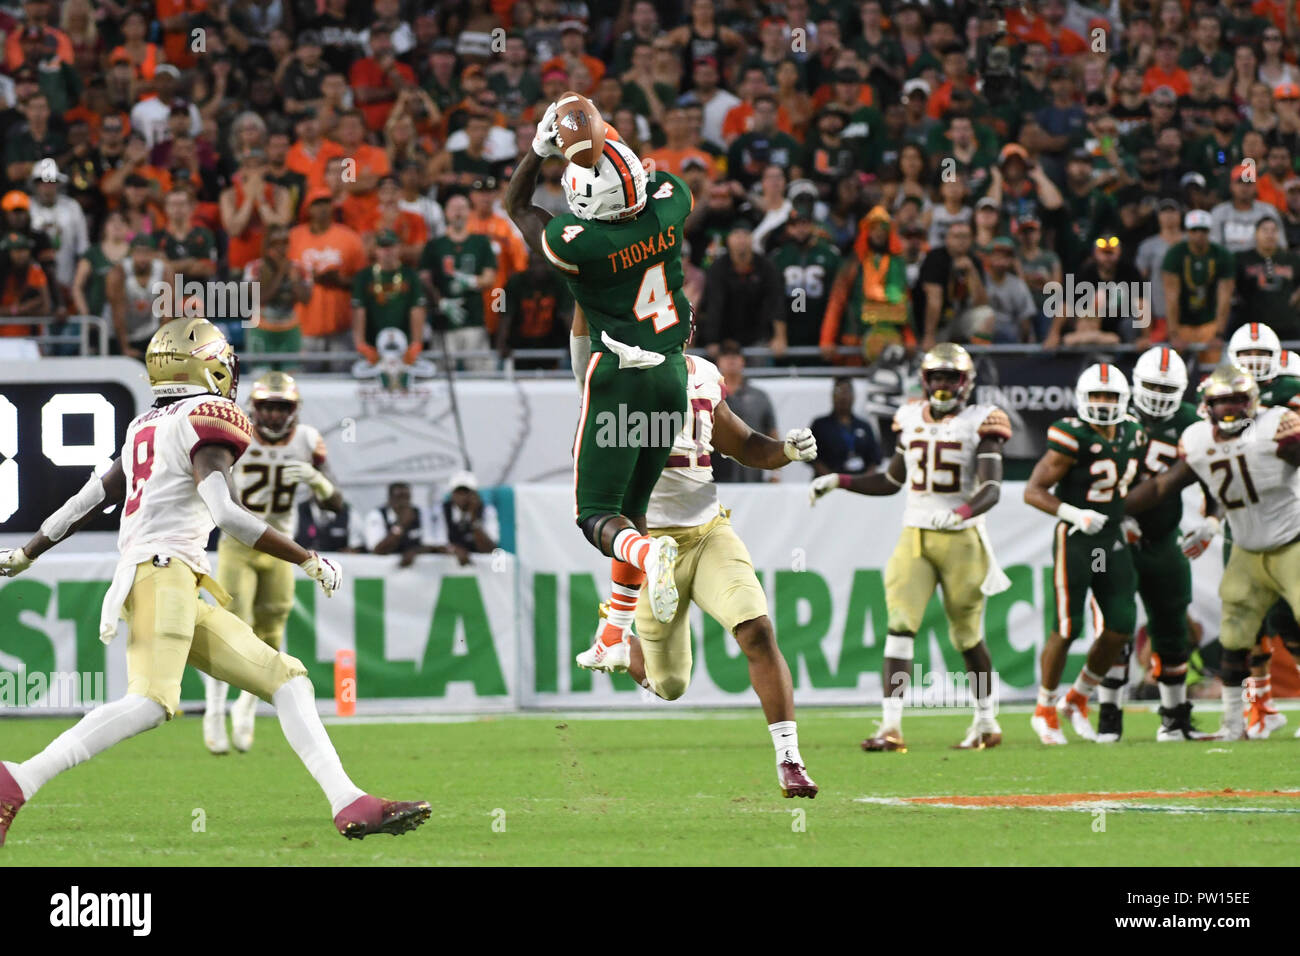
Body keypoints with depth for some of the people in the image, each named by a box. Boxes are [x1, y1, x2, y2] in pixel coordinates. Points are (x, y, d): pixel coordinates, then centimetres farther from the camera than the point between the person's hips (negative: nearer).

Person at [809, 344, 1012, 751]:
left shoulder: (980, 423, -4)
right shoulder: (911, 420, 11)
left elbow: (992, 488, -14)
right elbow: (891, 481, 23)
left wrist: (962, 513, -32)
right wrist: (838, 481, 16)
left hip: (961, 538, -3)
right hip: (914, 537, 3)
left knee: (966, 634, 7)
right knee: (900, 625, -13)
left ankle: (987, 721, 25)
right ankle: (891, 726, -19)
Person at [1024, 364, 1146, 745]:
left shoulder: (1132, 437, 6)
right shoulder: (1073, 439, -15)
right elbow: (1033, 491, -16)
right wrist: (1073, 514, -27)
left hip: (1112, 540, 6)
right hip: (1075, 541, -6)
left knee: (1122, 626, 1)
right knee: (1068, 628, -5)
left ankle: (1078, 699, 20)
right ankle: (1045, 710, 12)